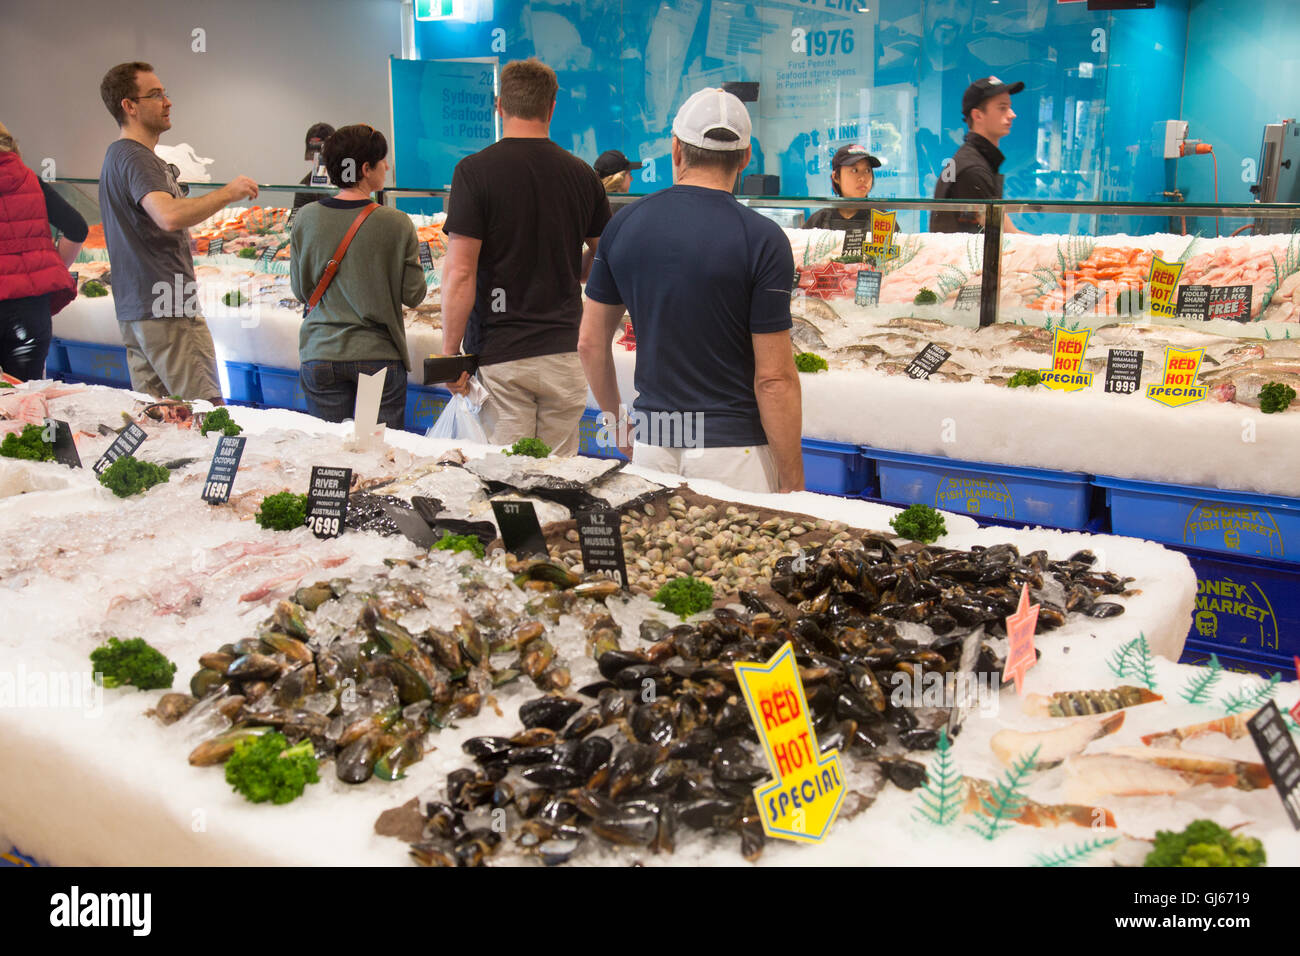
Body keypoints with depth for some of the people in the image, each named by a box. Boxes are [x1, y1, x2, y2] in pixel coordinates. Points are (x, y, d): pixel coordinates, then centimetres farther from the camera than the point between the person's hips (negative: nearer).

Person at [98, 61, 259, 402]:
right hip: (166, 310, -11)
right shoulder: (135, 158, -13)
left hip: (133, 310, 11)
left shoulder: (117, 156, 20)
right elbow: (170, 217, -30)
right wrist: (228, 192, -22)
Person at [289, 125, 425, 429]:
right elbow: (413, 295, -4)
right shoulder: (397, 224, -10)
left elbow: (300, 289, 6)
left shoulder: (306, 218, -2)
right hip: (379, 355, -2)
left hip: (321, 355, 3)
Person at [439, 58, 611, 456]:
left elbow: (460, 273, -13)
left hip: (500, 355, -4)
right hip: (565, 351, 4)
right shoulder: (582, 173, 4)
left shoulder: (475, 171, -8)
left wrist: (450, 353, -5)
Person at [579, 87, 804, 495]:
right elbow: (773, 380, -13)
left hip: (651, 445, 4)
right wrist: (792, 484, -5)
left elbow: (591, 343, 9)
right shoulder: (762, 238, -11)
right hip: (733, 449, -4)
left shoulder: (623, 224, 2)